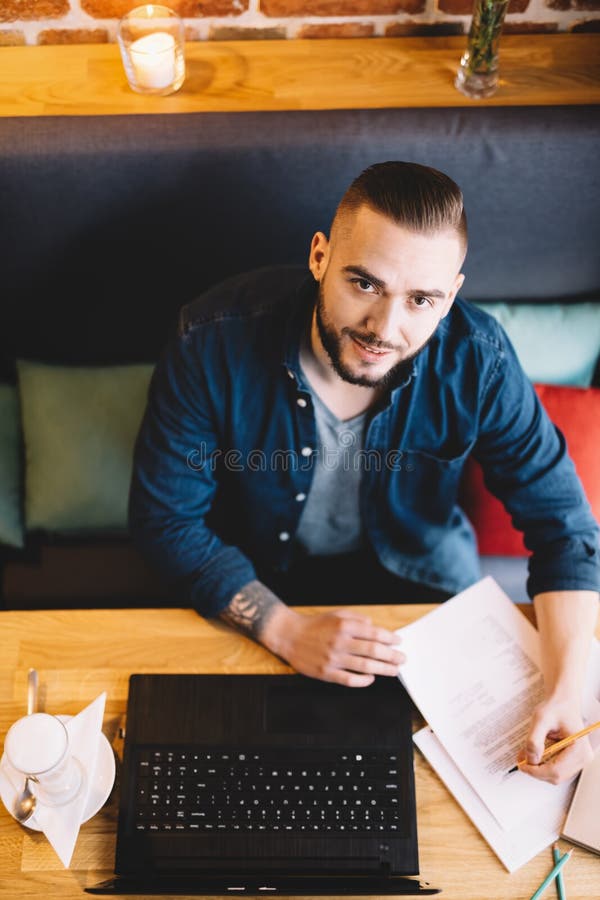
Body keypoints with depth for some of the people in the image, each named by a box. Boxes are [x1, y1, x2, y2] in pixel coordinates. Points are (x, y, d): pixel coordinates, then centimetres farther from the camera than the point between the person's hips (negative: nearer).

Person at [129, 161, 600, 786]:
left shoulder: (476, 360, -25)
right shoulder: (214, 344, -28)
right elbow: (164, 518, -19)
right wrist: (285, 629, -29)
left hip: (416, 567, 2)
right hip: (257, 577, -1)